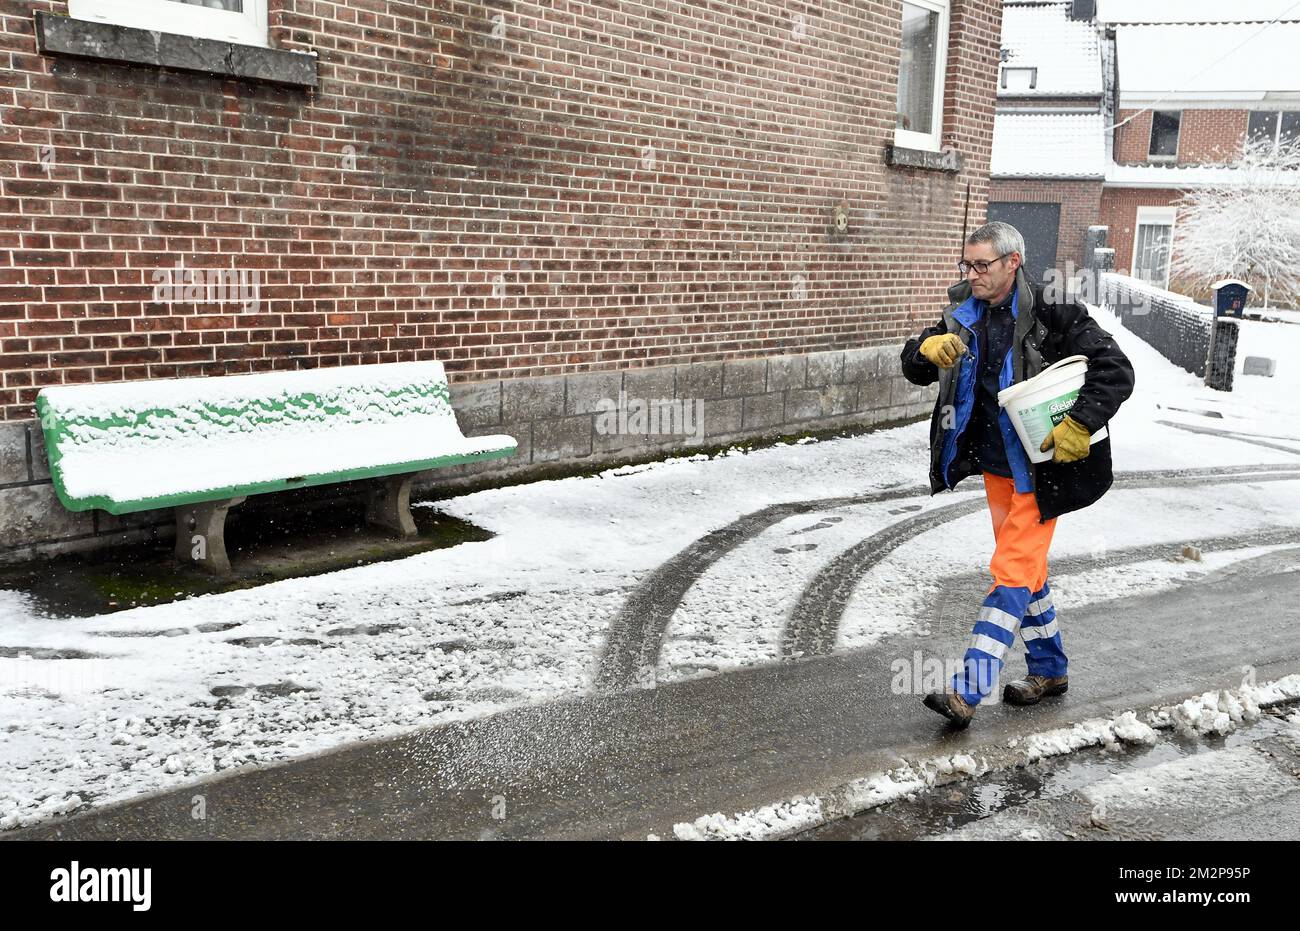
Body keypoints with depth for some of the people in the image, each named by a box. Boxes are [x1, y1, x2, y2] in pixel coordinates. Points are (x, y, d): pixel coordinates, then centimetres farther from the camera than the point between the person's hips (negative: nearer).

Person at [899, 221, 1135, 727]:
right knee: (1027, 569, 17)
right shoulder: (965, 313, 2)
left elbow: (1116, 370, -16)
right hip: (995, 465, 7)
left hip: (1039, 469, -7)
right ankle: (1049, 669, 33)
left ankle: (967, 691, -10)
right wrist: (929, 349, -20)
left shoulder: (1052, 314, -16)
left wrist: (1078, 426, -26)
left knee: (1012, 572, -9)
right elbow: (913, 369, 2)